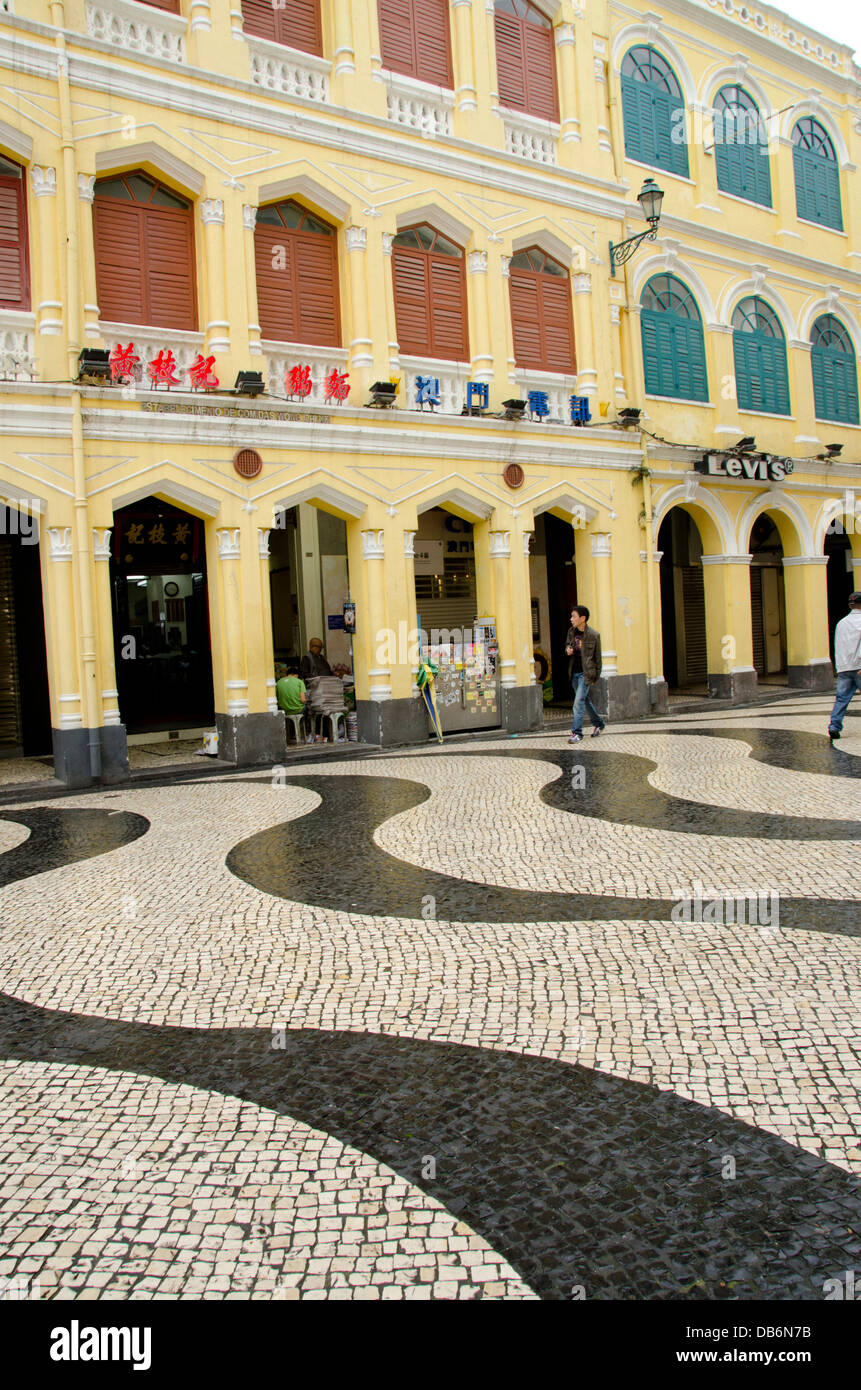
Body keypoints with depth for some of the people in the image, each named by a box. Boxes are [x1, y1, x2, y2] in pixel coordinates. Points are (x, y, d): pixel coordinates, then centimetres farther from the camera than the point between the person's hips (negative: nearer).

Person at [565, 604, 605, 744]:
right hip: (574, 672, 7)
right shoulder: (571, 631, 4)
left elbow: (597, 658, -5)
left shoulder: (594, 635, -12)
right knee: (585, 699, 17)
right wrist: (568, 649, -4)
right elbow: (567, 644, 22)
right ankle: (598, 723, 36)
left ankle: (576, 732, -11)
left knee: (579, 701, -13)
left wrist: (595, 677, -3)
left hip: (585, 673, -7)